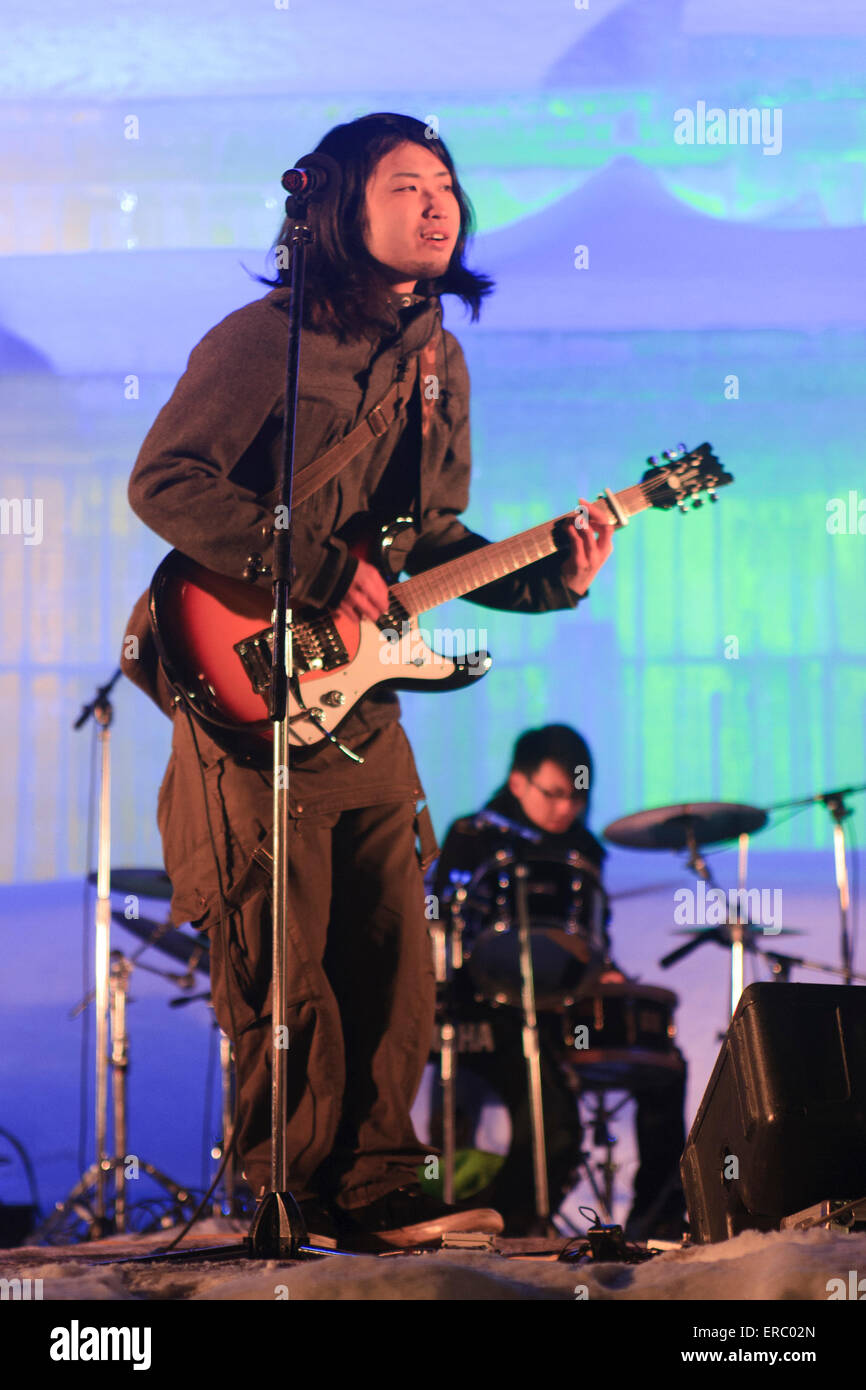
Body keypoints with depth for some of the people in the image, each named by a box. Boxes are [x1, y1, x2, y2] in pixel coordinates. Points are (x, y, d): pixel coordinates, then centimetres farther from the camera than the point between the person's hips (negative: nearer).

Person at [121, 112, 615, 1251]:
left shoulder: (437, 361, 14)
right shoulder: (266, 338, -11)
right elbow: (163, 482, -16)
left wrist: (544, 580, 2)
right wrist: (313, 571, -20)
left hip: (362, 697, 7)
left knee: (391, 963, 7)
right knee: (283, 971, -3)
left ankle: (378, 1194, 17)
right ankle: (291, 1199, 9)